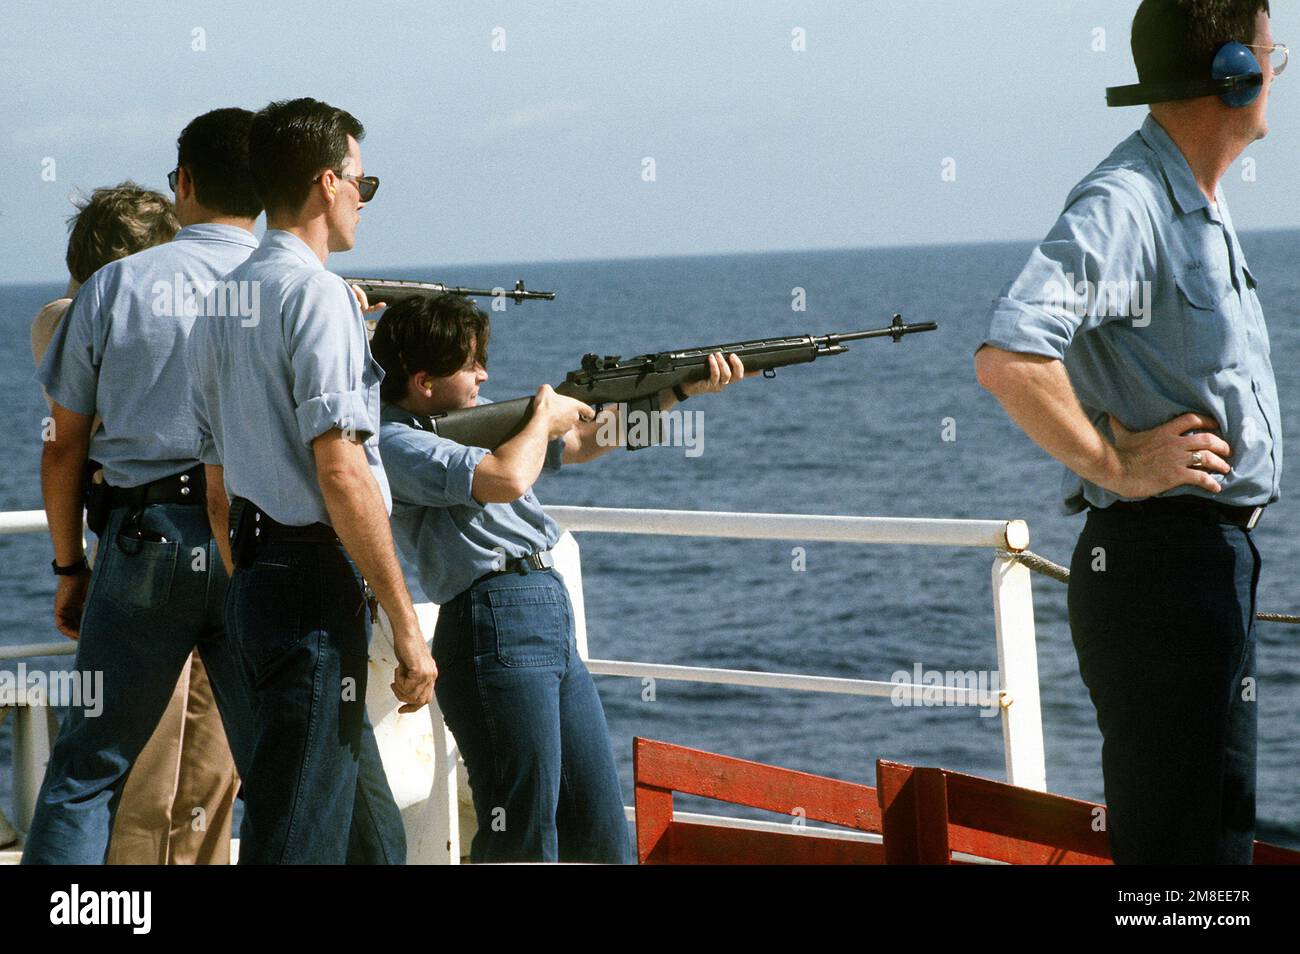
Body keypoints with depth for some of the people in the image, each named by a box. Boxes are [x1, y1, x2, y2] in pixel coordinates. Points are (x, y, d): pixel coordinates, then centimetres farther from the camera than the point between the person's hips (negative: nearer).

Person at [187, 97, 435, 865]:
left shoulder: (222, 303, 16)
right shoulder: (316, 293, -12)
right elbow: (340, 472, -19)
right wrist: (406, 622, -17)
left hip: (257, 577, 9)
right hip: (316, 584, -9)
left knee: (372, 835, 16)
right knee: (299, 838, -8)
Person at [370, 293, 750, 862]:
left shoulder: (473, 416, 18)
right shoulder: (397, 443, -11)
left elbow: (583, 441, 27)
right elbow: (506, 478, -25)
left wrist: (680, 389, 20)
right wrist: (544, 417, -4)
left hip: (552, 629, 9)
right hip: (496, 632, -9)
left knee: (601, 836, 10)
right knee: (522, 838, -8)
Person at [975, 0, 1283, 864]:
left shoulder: (1200, 208, 16)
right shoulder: (1124, 203, -18)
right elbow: (1008, 359, -32)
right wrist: (1115, 466, -21)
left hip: (1216, 559, 11)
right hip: (1163, 559, -11)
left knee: (1220, 828, 16)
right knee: (1185, 844, -9)